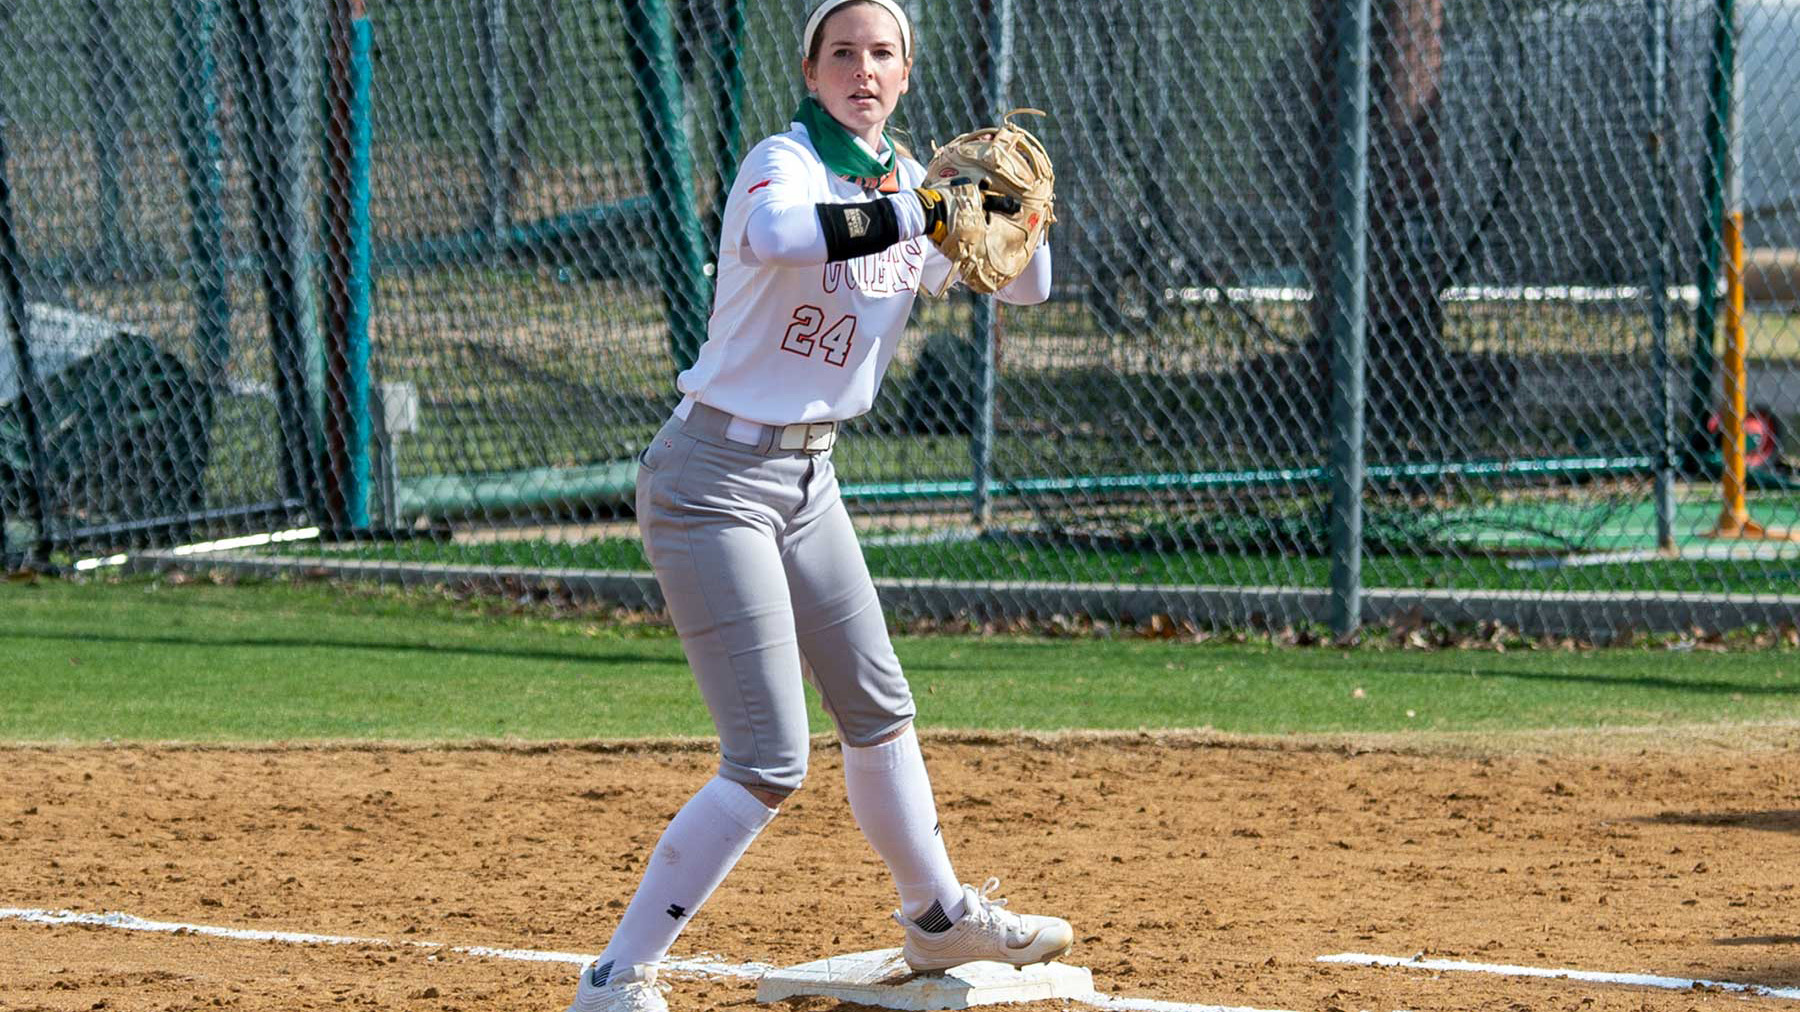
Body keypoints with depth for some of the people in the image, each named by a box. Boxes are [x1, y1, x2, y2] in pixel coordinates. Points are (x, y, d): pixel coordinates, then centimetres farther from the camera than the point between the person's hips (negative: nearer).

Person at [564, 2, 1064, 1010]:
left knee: (879, 707, 22)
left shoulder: (909, 184, 7)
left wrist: (1009, 211, -8)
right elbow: (773, 235, -41)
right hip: (719, 479, -8)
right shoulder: (791, 162, -17)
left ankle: (942, 916, 43)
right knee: (772, 759, -13)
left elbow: (1027, 286, 13)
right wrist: (924, 212, -39)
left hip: (809, 476, 8)